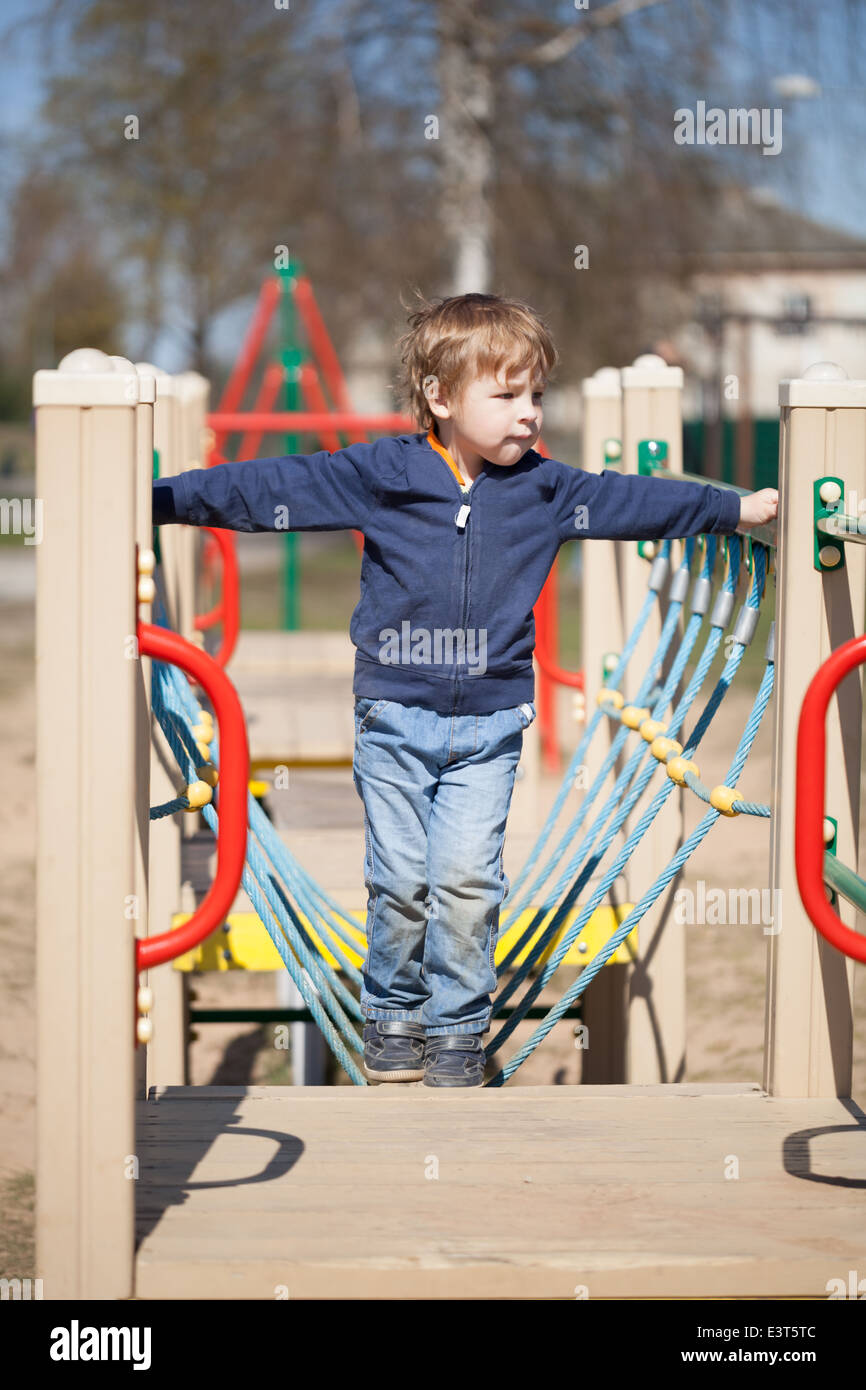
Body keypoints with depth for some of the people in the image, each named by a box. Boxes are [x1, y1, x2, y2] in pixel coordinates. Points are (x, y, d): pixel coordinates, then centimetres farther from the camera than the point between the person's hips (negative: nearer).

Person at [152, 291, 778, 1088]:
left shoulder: (544, 489, 3)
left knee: (467, 880, -4)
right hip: (394, 717, -1)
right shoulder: (376, 475, -6)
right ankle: (394, 1018, 22)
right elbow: (269, 489, -6)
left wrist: (739, 509, 18)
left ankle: (458, 1028, 10)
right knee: (400, 880, 4)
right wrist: (160, 500, -10)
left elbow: (635, 502, 15)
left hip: (489, 726, 1)